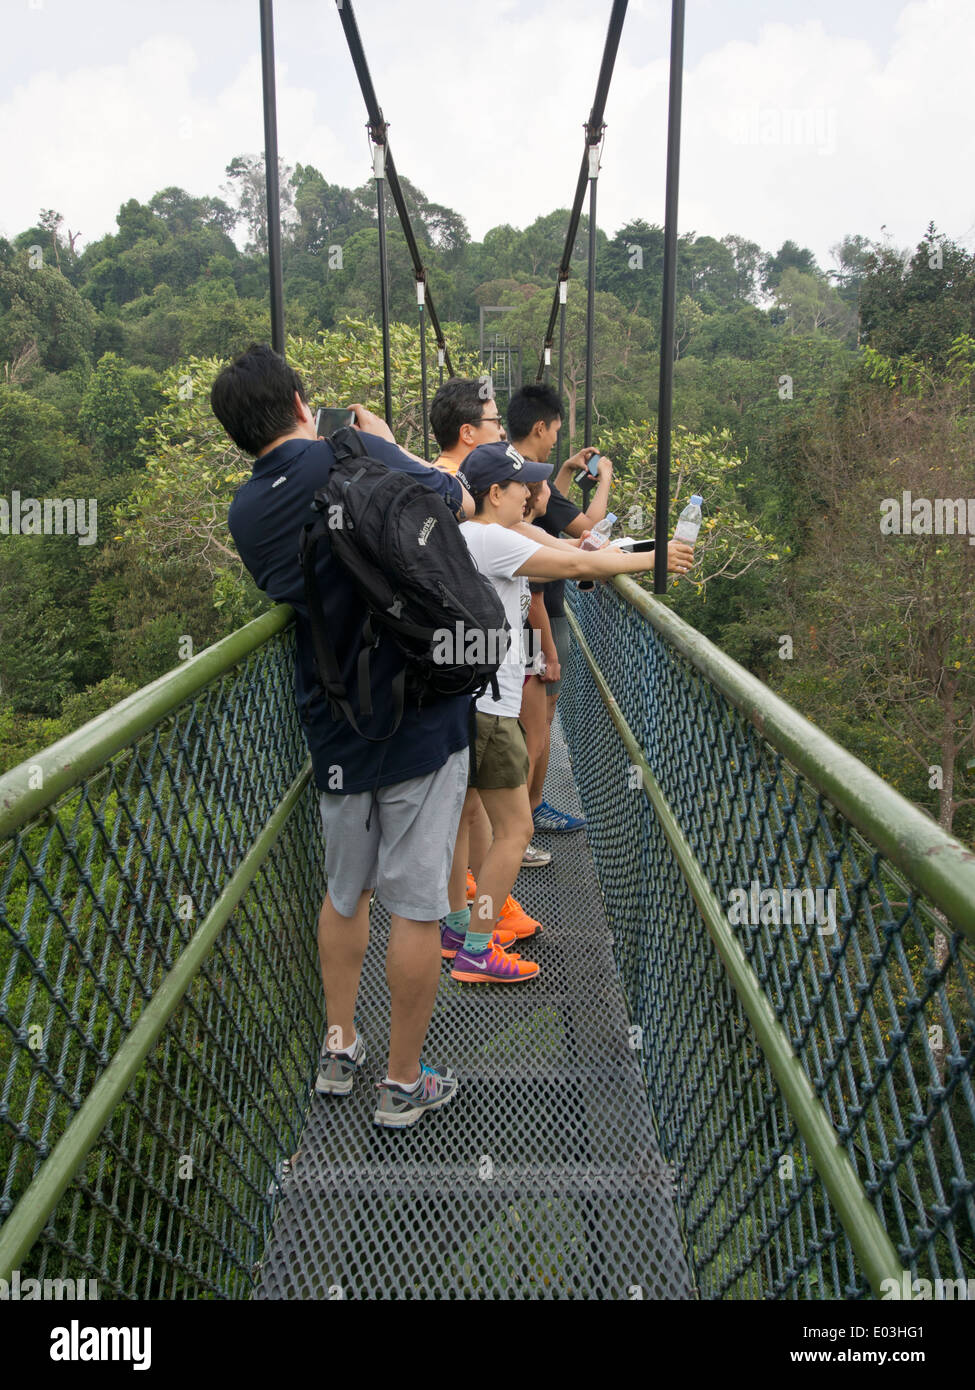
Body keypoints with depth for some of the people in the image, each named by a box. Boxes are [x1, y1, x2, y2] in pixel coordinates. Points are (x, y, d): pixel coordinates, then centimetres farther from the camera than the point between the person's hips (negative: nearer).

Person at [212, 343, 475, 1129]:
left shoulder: (246, 512, 4)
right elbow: (459, 503, 0)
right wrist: (385, 441, 13)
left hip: (335, 731, 5)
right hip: (419, 717, -5)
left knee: (345, 892, 22)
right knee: (416, 906, 6)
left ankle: (339, 1053, 35)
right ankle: (404, 1085, 19)